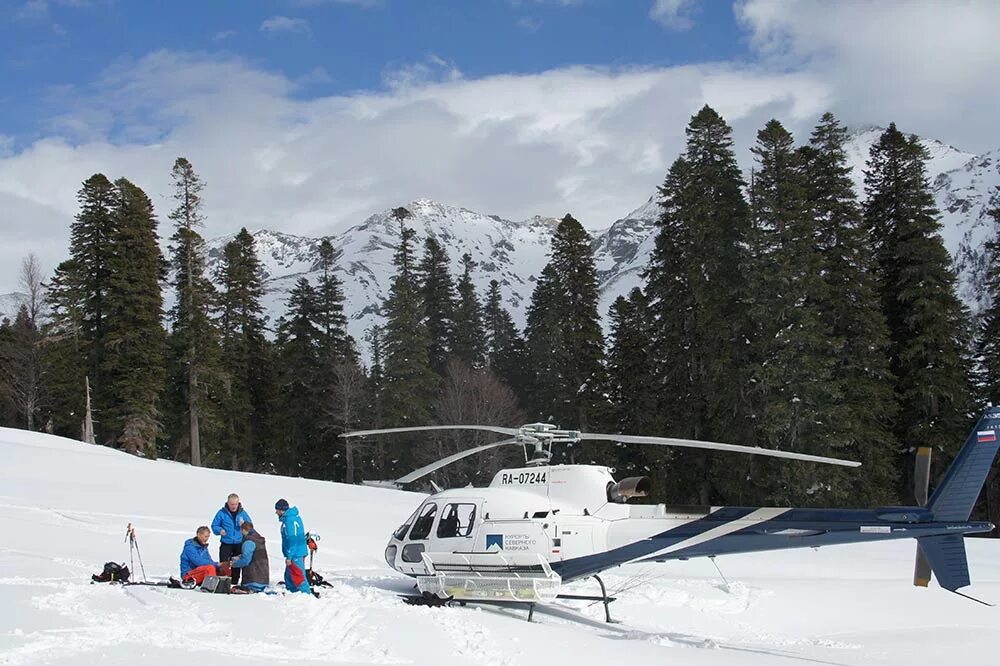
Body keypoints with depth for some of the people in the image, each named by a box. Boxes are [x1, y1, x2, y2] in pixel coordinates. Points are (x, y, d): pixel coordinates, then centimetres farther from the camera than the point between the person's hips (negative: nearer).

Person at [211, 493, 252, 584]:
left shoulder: (243, 513, 5)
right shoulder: (222, 513, -2)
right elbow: (214, 526, 4)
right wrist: (220, 530, -16)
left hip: (239, 544, 2)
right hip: (226, 544, -2)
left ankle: (235, 582, 17)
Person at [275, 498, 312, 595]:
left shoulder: (289, 520, -19)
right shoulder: (294, 517, 14)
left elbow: (292, 540, -22)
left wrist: (289, 557, -19)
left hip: (295, 554, -11)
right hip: (299, 552, 11)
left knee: (298, 576, -9)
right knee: (289, 576, 17)